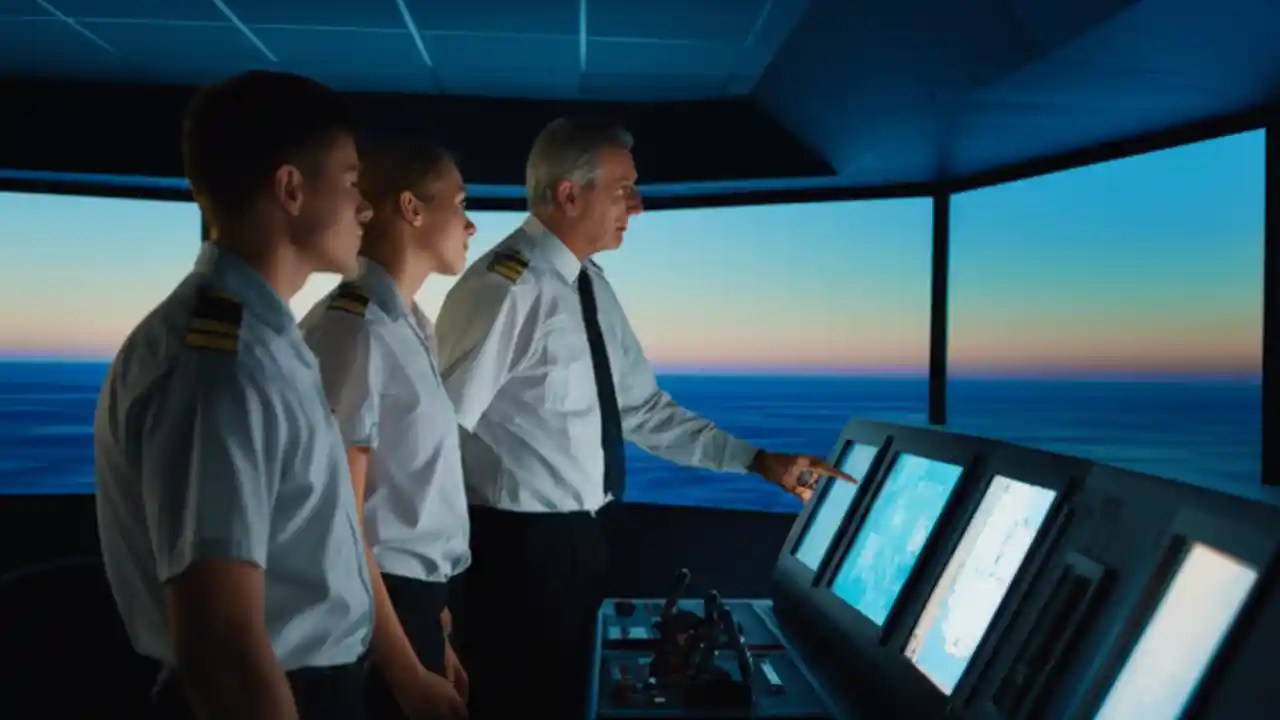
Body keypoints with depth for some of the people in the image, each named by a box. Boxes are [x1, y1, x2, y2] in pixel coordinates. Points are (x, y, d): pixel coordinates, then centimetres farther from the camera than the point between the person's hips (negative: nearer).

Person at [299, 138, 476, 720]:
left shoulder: (411, 327, 9)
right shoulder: (353, 328, -18)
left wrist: (434, 641, 15)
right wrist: (407, 672, -17)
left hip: (414, 598, 8)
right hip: (374, 611, -8)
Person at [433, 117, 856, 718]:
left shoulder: (592, 286, 7)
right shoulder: (506, 289, -21)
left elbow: (642, 409, 10)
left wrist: (757, 460, 6)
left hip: (584, 538, 9)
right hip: (521, 546, -9)